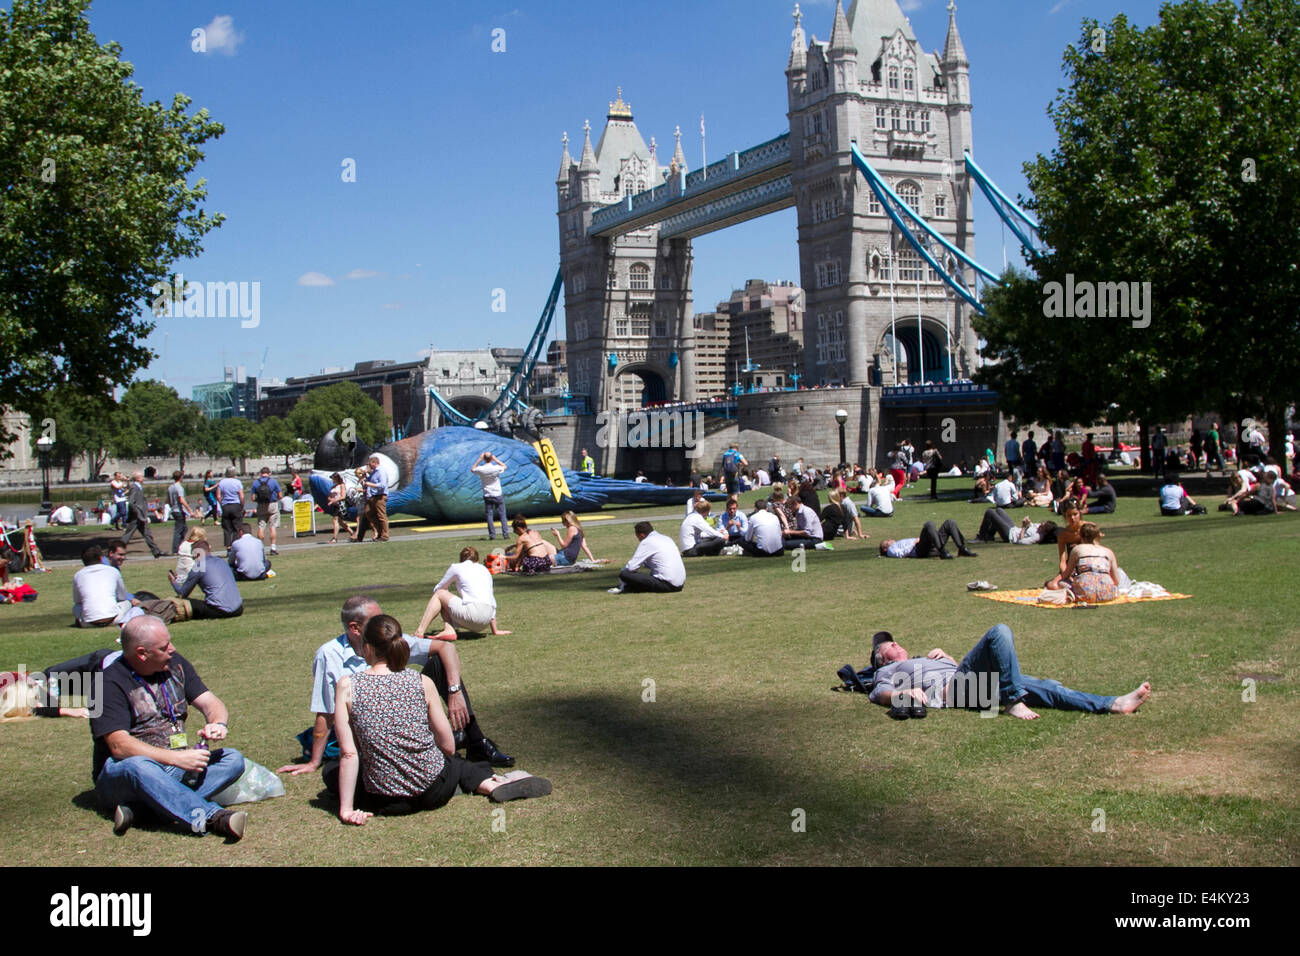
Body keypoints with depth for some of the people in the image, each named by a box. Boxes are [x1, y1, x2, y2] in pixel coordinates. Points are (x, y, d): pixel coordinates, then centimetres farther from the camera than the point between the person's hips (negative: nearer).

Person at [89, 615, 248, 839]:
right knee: (138, 767, -39)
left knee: (233, 759, -17)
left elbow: (210, 702, 6)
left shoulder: (174, 665, 9)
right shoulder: (110, 683, -11)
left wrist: (218, 723, -19)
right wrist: (176, 758, -29)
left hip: (176, 767, 6)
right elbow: (119, 746, -21)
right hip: (119, 776, -6)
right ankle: (212, 818, -49)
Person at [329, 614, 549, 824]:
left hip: (384, 801, -3)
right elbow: (448, 746, -1)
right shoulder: (422, 683, -7)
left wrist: (346, 809, -4)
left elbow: (348, 753, -10)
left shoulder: (347, 686, -9)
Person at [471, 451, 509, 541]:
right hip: (498, 495, -1)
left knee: (489, 515, 5)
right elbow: (504, 466, 9)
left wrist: (479, 460, 11)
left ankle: (492, 535, 0)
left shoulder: (481, 469, -11)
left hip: (487, 496, 1)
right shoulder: (496, 468, -14)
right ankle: (505, 533, 4)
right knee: (502, 514, 7)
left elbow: (472, 469, 12)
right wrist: (495, 459, 7)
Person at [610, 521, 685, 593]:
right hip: (680, 584, 8)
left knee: (624, 574, -13)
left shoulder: (647, 542, -6)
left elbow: (631, 567, -6)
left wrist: (622, 571, 13)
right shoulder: (666, 538, 18)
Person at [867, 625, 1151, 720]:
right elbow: (882, 695, 1)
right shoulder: (886, 673, 23)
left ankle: (1112, 704, -16)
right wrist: (907, 693, -19)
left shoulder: (924, 659, 42)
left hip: (979, 685, 7)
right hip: (952, 687, -7)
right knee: (999, 633, -23)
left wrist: (945, 656, 18)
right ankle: (1013, 701, -29)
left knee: (1043, 687, -7)